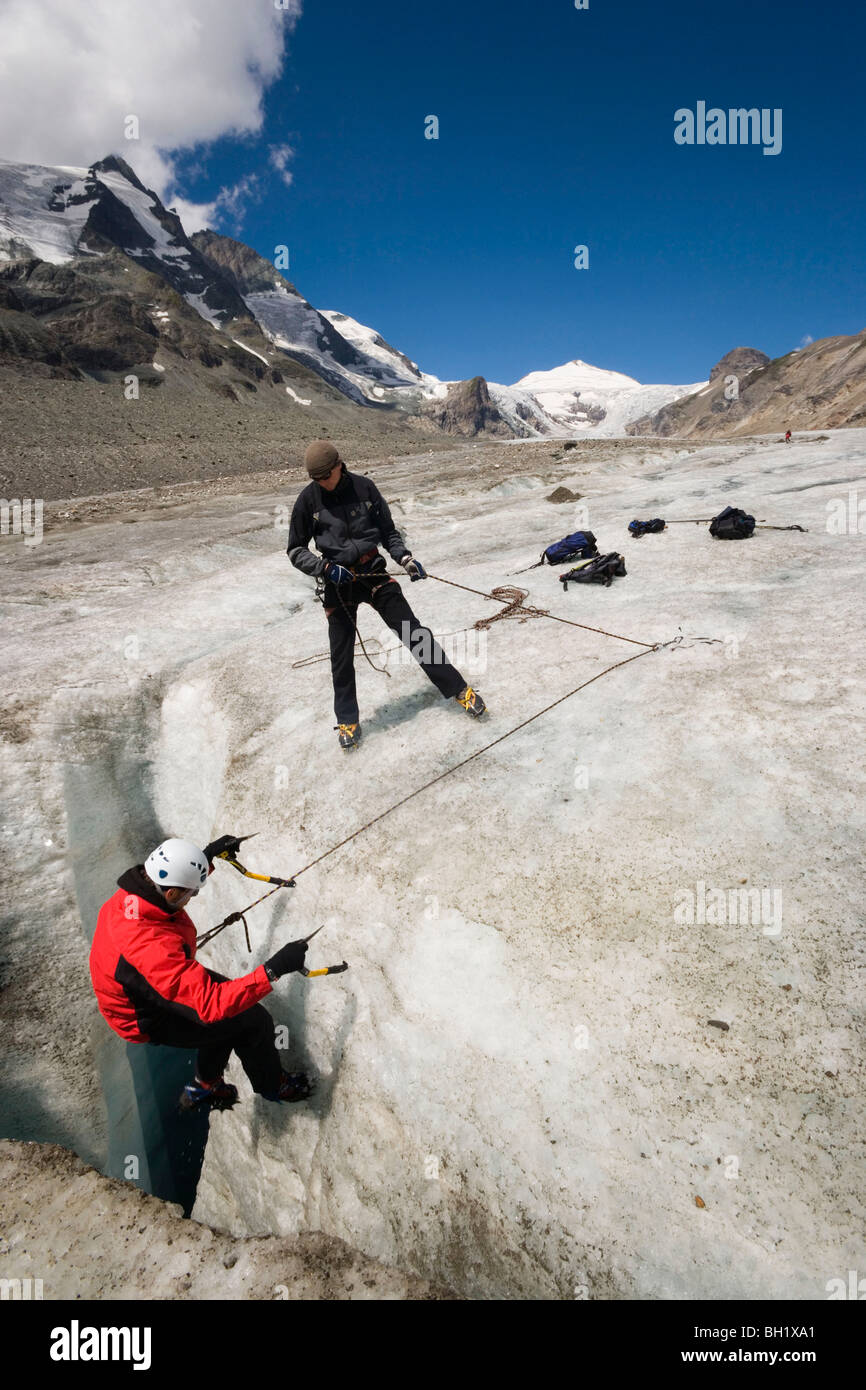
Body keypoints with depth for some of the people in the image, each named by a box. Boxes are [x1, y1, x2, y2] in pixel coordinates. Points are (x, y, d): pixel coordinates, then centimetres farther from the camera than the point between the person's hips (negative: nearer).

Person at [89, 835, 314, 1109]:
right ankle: (272, 1085, 28)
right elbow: (211, 1005, -42)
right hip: (150, 1022, -8)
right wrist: (273, 970, -45)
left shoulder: (129, 895, -19)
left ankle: (205, 1086, 40)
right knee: (254, 1020, -1)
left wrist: (208, 856, 0)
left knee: (229, 1007, 20)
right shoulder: (154, 948, -45)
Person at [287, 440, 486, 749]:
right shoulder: (308, 499, -4)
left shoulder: (363, 487, -3)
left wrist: (406, 559, -11)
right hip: (338, 581, 0)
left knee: (415, 634, 0)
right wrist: (324, 567, -14)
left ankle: (458, 689, 13)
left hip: (375, 573, 0)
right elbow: (296, 550, 3)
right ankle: (347, 721, 25)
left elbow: (388, 532, 6)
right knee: (341, 656, 6)